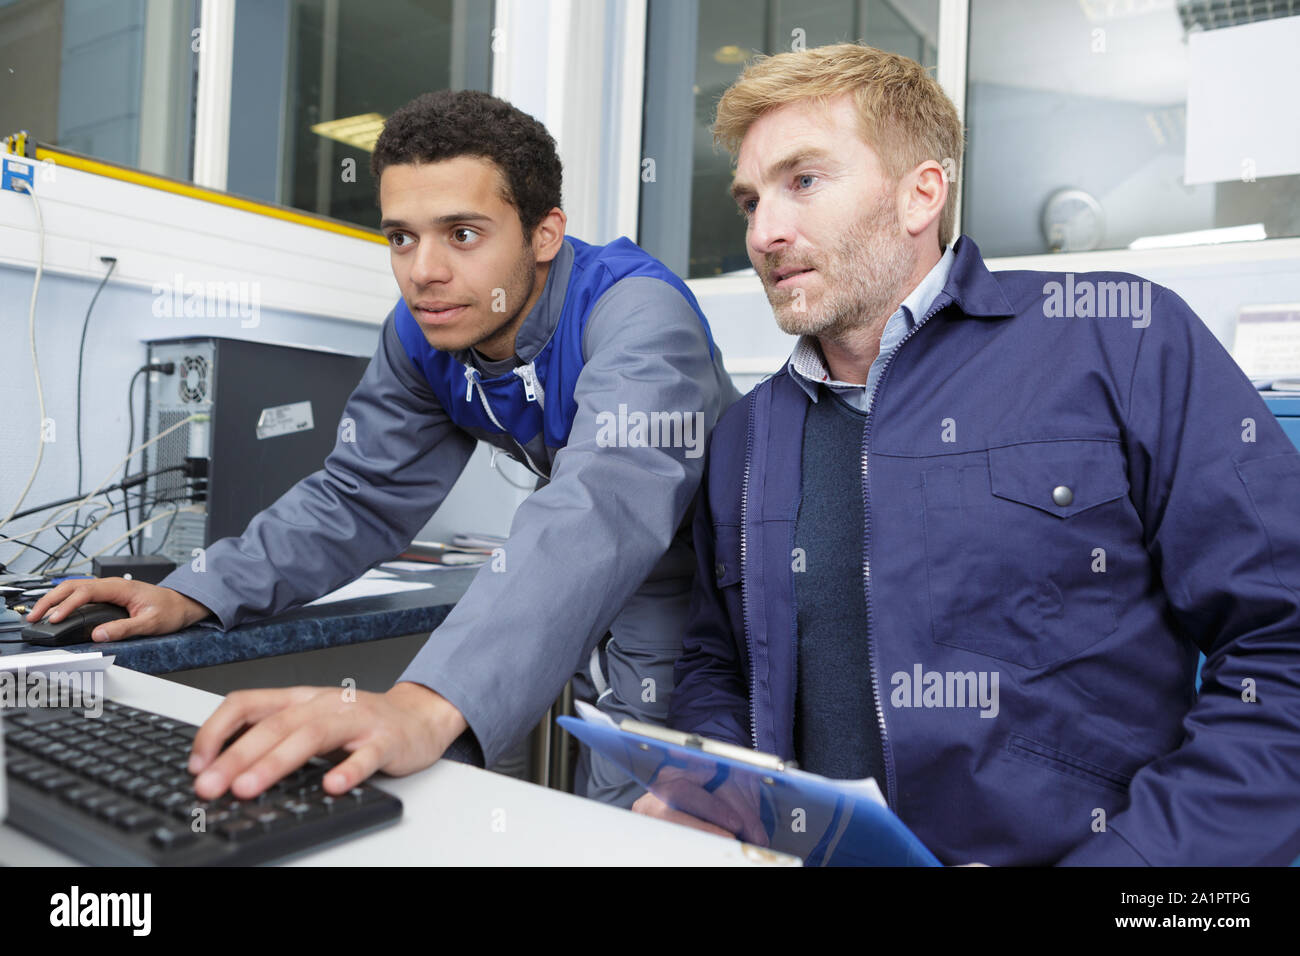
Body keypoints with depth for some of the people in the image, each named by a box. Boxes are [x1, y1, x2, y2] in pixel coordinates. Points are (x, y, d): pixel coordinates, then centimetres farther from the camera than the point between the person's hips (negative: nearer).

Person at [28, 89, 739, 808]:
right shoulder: (422, 331, -7)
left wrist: (428, 706, -59)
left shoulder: (638, 314, -28)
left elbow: (602, 506, -45)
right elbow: (360, 496, 0)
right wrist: (192, 595, -13)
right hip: (581, 598, 5)